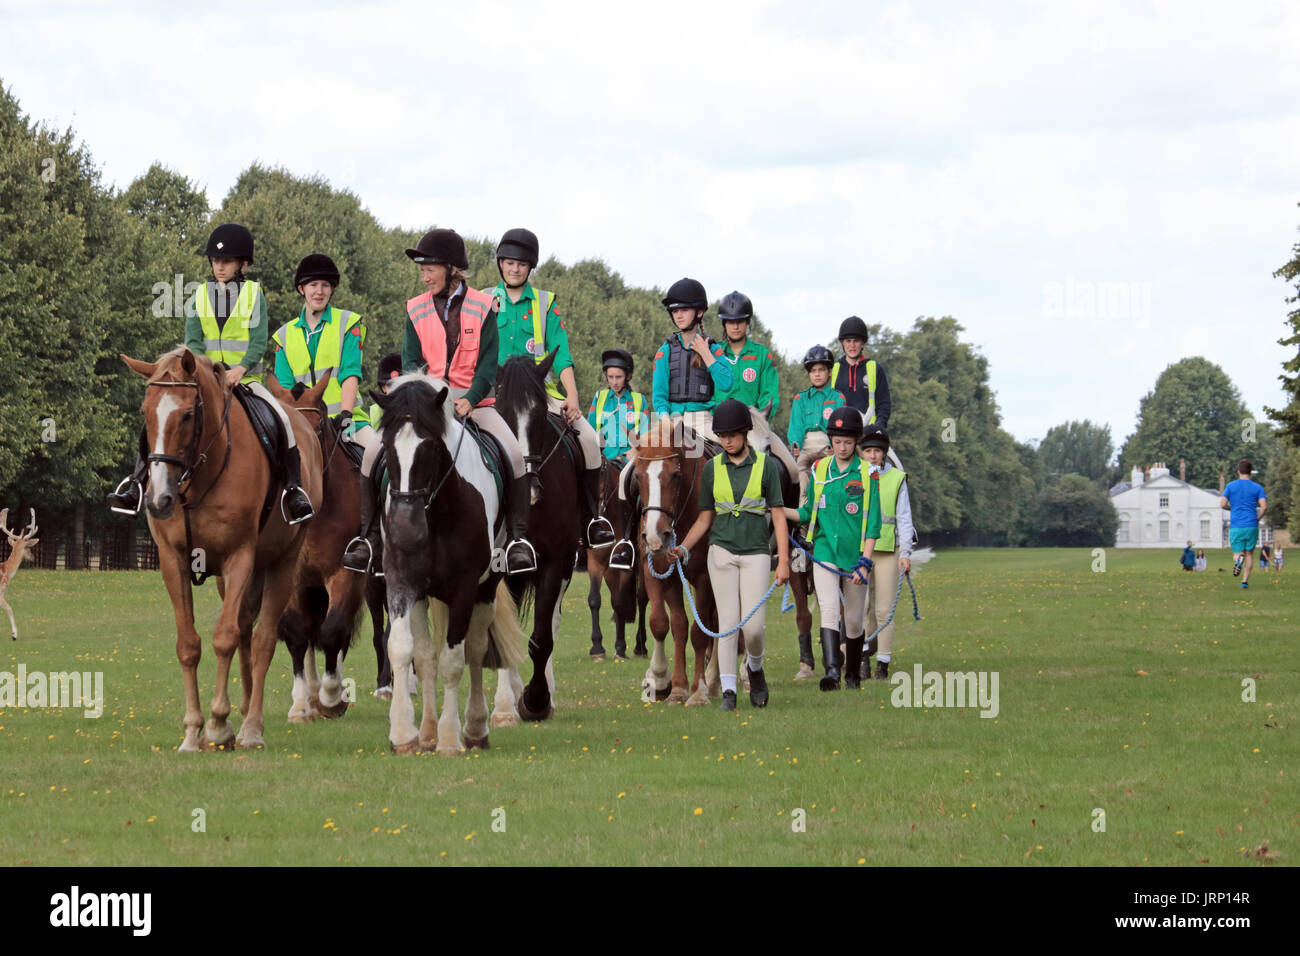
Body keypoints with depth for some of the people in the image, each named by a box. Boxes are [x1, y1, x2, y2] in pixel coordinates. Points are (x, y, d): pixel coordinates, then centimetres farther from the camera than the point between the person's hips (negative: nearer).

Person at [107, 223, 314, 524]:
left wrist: (240, 369, -24)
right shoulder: (200, 296, 9)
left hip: (244, 378, -2)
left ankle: (294, 490, -17)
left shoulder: (254, 295, 3)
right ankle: (137, 483, -13)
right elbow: (192, 340, 1)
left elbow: (258, 342, -6)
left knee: (281, 419, -25)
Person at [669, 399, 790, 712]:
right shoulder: (713, 468, 7)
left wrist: (784, 560, -5)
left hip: (756, 554, -1)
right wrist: (684, 548, -3)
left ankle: (754, 667, 21)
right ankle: (728, 691, -2)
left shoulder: (765, 466, 1)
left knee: (754, 625, -10)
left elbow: (778, 515, 1)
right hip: (722, 551, 1)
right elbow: (705, 518, 12)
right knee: (728, 621, -4)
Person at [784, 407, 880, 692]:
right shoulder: (819, 470, 7)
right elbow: (808, 514, 15)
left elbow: (872, 524, -4)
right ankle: (831, 671, -28)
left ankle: (852, 673, 27)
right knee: (829, 609, -18)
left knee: (854, 621, 7)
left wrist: (864, 563, -11)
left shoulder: (867, 474, -2)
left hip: (855, 555, -1)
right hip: (825, 553, 1)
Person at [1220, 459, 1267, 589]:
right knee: (1249, 554, 13)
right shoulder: (1257, 487, 2)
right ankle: (1245, 580, 2)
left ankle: (1238, 559, -29)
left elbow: (1222, 504, -3)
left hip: (1235, 526, 0)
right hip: (1252, 525, 0)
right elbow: (1264, 506, -7)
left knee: (1237, 554, 7)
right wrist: (1257, 518, 10)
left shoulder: (1231, 486, 3)